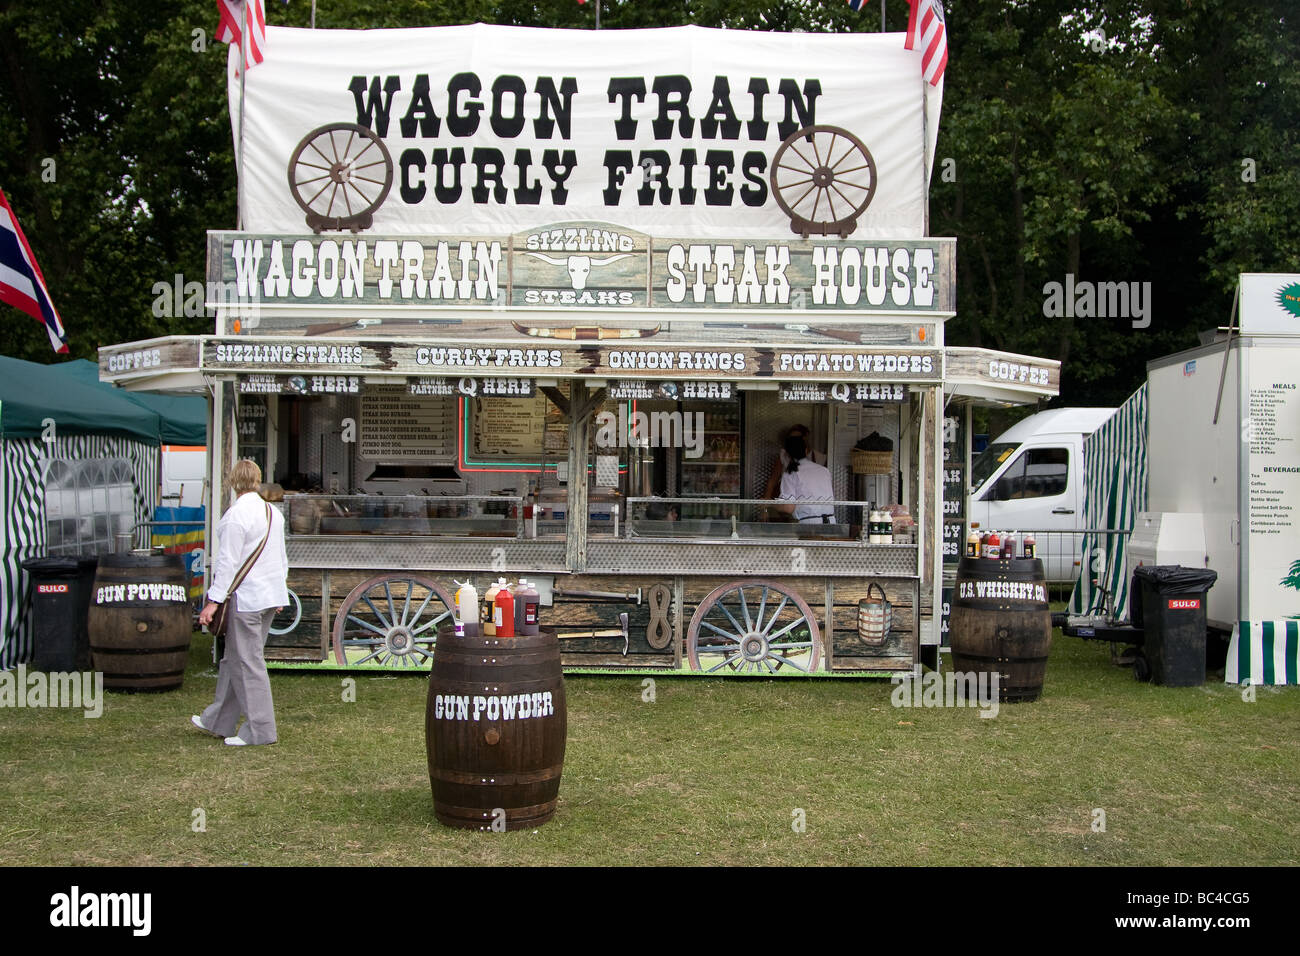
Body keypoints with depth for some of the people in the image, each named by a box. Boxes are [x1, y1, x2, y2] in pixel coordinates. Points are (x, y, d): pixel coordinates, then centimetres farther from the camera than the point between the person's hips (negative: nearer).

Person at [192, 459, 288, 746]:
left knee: (247, 661, -1)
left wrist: (214, 600, -15)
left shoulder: (236, 516, -16)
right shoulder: (273, 512, 9)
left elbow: (228, 561, -18)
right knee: (234, 659, 17)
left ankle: (260, 730, 2)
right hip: (270, 594, 8)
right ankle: (218, 721, 27)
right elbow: (281, 558, 16)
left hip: (245, 597, -8)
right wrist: (279, 591, 26)